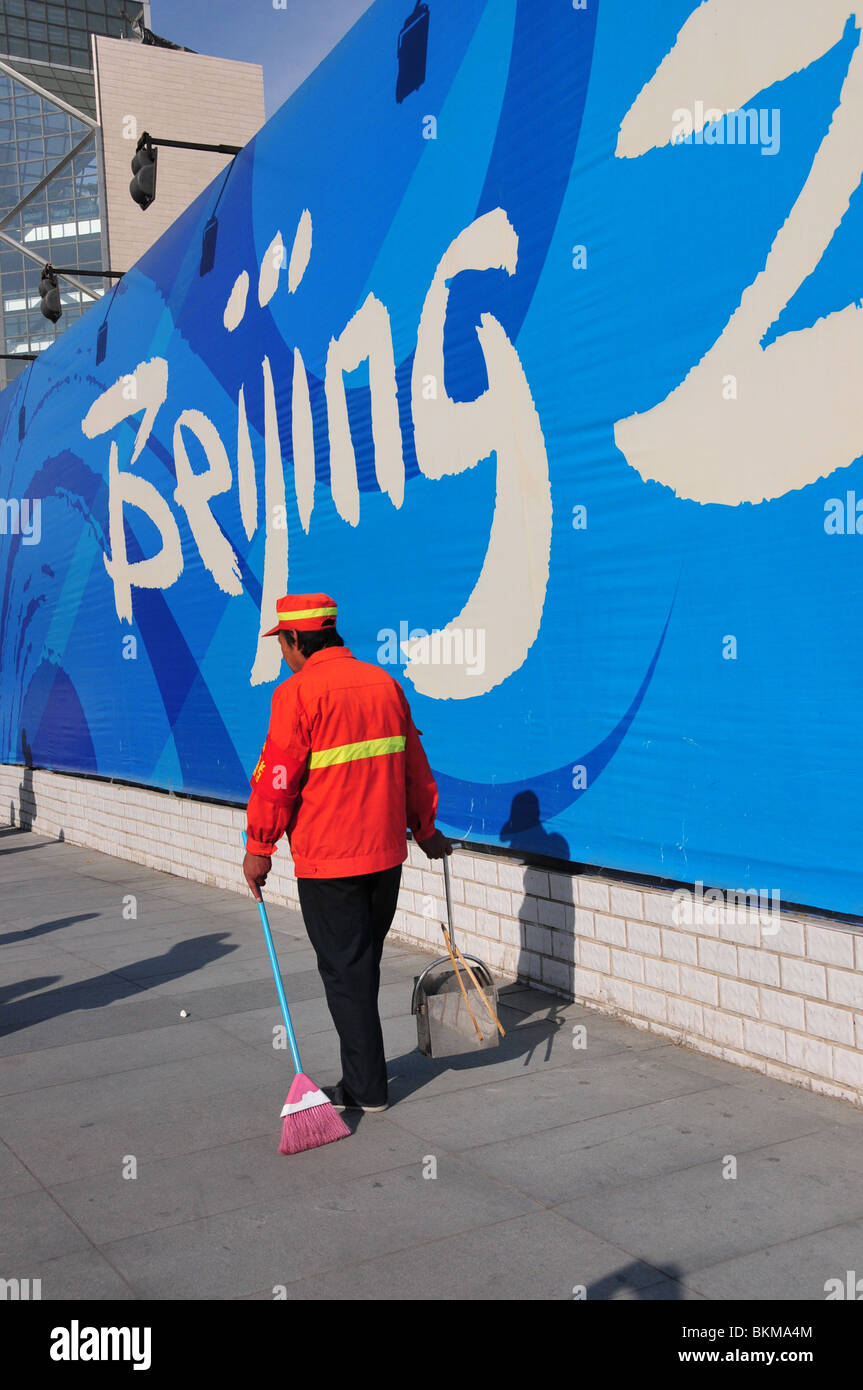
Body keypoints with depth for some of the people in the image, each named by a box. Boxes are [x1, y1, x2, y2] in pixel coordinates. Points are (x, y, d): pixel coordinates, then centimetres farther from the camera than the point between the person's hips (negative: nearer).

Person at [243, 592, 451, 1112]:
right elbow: (413, 764, 15)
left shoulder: (298, 693, -13)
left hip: (328, 858, -7)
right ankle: (365, 1069, 31)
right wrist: (425, 828, 26)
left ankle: (367, 1088, 10)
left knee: (345, 971, 3)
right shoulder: (385, 683, 7)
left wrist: (260, 846, -4)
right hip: (387, 852, 7)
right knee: (365, 965, 19)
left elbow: (277, 777, -14)